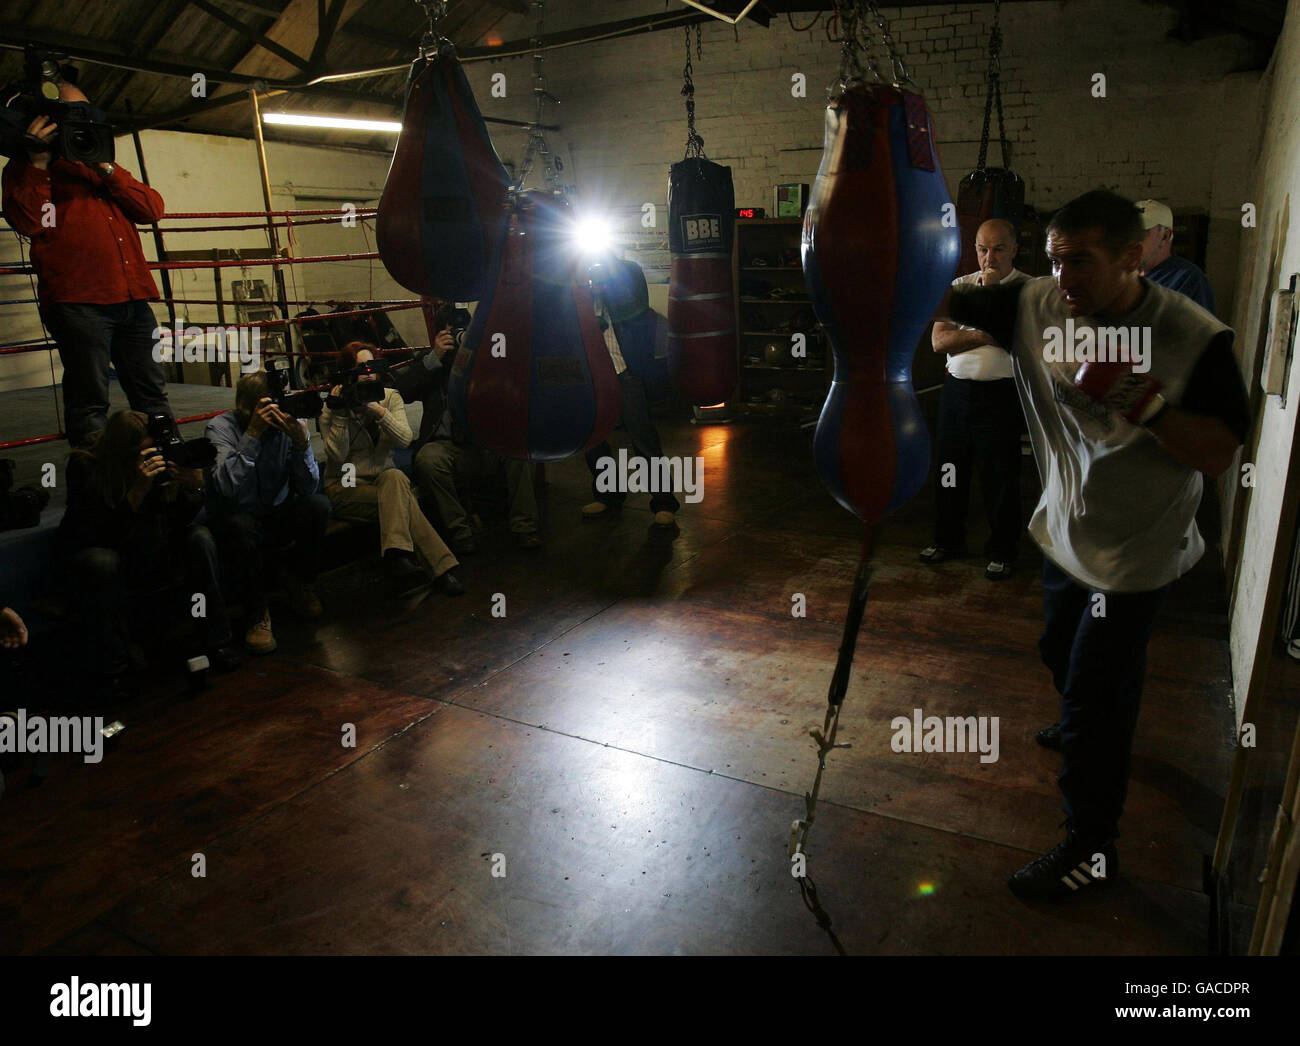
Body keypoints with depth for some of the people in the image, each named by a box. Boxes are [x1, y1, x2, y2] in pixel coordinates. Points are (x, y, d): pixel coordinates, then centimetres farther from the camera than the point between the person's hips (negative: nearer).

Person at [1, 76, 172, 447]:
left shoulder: (100, 165, 26)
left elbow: (153, 208, 10)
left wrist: (106, 169, 0)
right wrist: (38, 161, -10)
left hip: (132, 300, 5)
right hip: (78, 301, -5)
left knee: (152, 395, 6)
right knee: (90, 401, -6)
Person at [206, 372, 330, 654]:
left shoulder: (289, 424, -9)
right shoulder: (222, 427, -15)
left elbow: (308, 487, -17)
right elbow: (229, 487, -32)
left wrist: (301, 440, -32)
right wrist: (252, 433, -36)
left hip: (279, 515, 3)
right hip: (236, 517, -3)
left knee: (318, 504, -25)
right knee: (242, 525, -36)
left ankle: (300, 581, 2)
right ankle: (256, 609, -13)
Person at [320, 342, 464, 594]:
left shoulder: (390, 397, 6)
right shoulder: (332, 407, -1)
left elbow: (405, 439, -10)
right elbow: (337, 455, -12)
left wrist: (379, 411, -21)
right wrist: (340, 415, -16)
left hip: (387, 478, 2)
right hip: (345, 487, -2)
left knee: (394, 477, -35)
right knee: (401, 499, -30)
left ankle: (397, 555, -43)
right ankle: (440, 566, -37)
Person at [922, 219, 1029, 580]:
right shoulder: (960, 286, 9)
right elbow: (939, 340, -3)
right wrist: (986, 336, -14)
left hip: (1000, 393, -4)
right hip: (956, 388, 4)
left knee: (1000, 476, 3)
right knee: (949, 468, 13)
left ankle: (1002, 551, 21)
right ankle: (948, 540, 30)